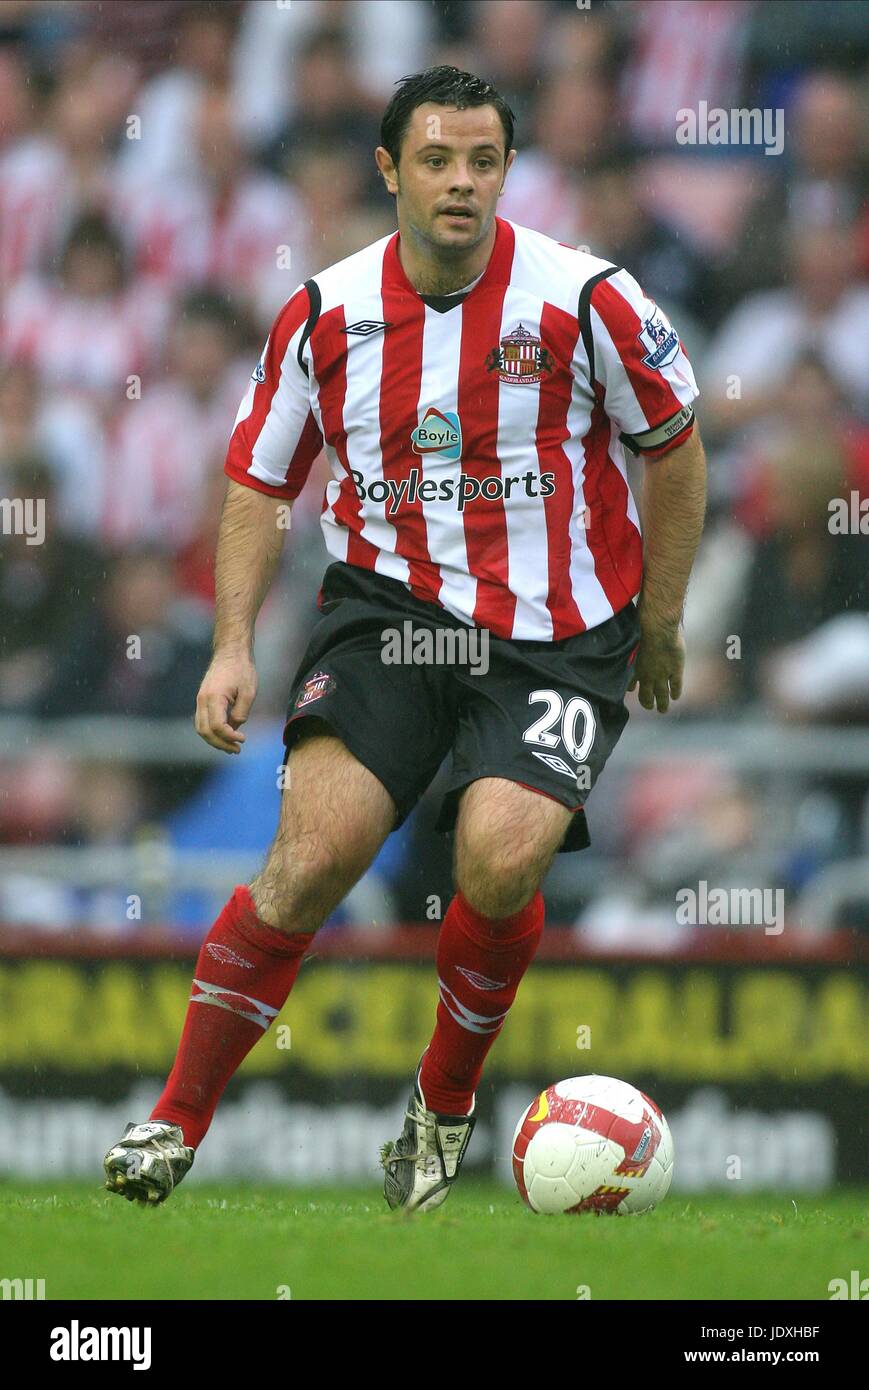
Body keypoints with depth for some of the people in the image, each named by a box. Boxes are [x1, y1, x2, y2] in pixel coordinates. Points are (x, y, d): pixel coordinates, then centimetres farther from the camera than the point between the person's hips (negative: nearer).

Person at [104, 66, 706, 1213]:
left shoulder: (586, 300, -8)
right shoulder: (325, 314, -1)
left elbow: (675, 451, 6)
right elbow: (260, 481, 10)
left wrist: (659, 625, 10)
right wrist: (234, 644, 0)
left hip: (554, 633, -1)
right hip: (388, 603, 1)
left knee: (499, 863, -23)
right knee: (315, 849, -19)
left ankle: (447, 1101, 5)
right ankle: (175, 1126, -10)